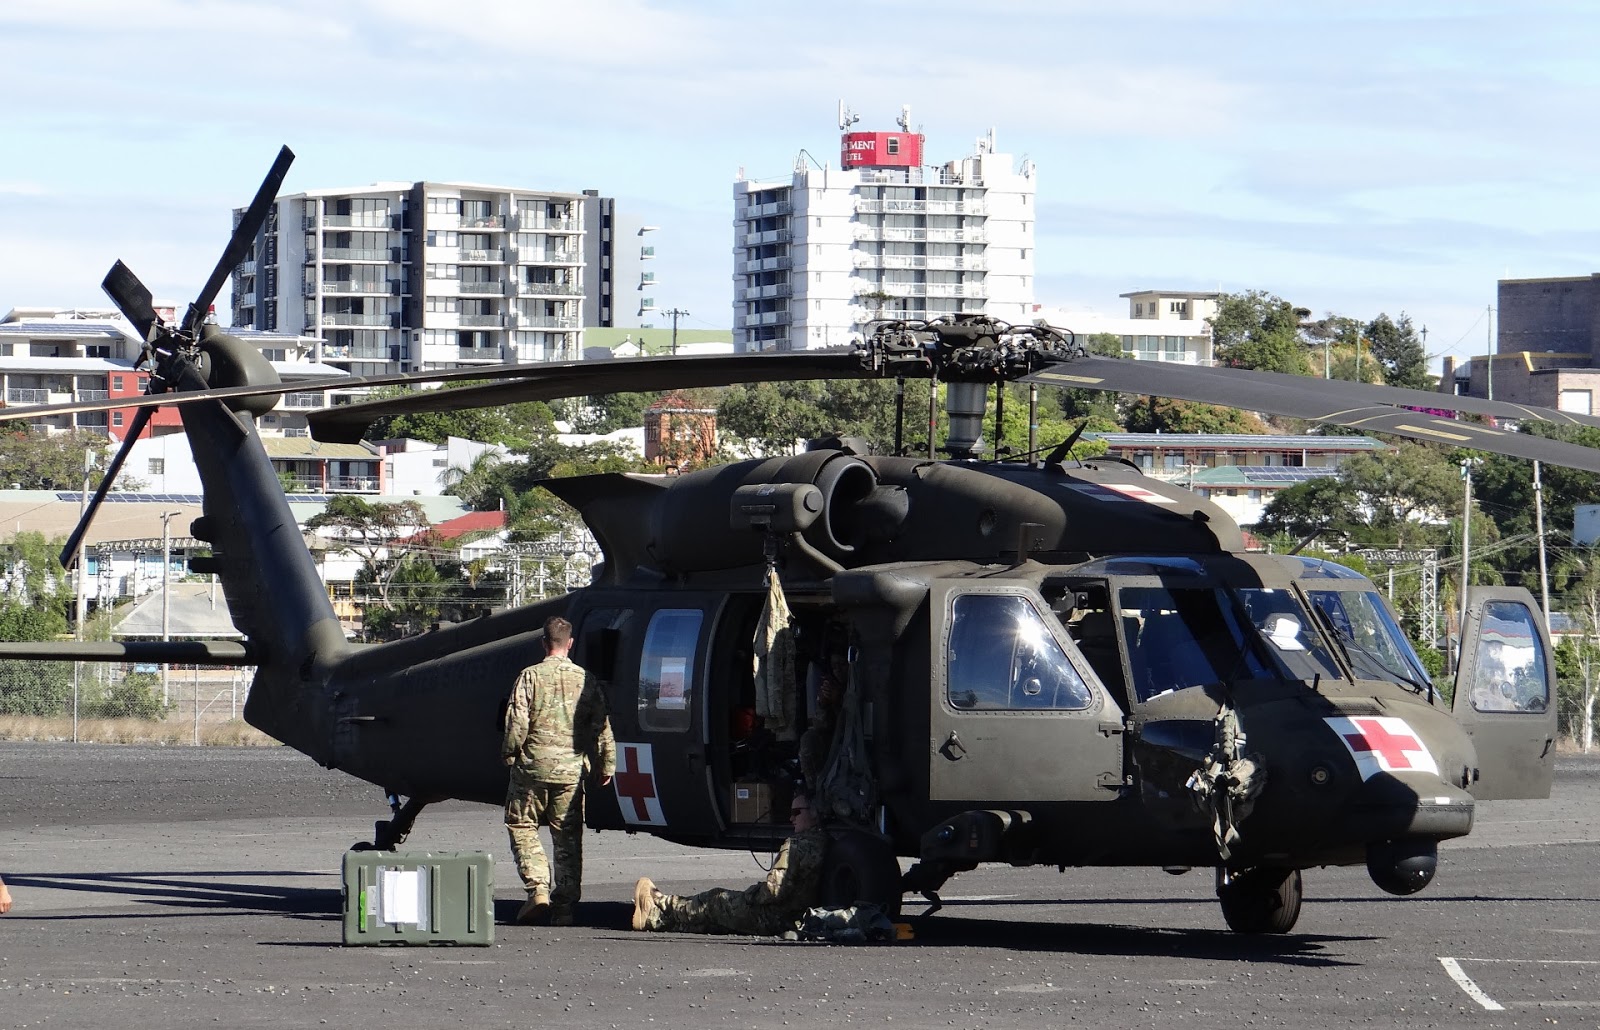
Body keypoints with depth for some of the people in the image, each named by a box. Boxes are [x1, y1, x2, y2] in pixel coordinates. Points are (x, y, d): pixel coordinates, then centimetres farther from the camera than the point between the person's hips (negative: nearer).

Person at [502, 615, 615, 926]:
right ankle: (565, 903, 6)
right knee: (567, 837, 8)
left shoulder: (531, 676, -5)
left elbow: (517, 722, -9)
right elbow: (602, 727, 5)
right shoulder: (584, 679, 3)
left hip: (534, 764, -3)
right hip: (571, 769, 3)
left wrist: (509, 755, 6)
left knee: (522, 826, 10)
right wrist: (606, 764, 15)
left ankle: (537, 888, -6)